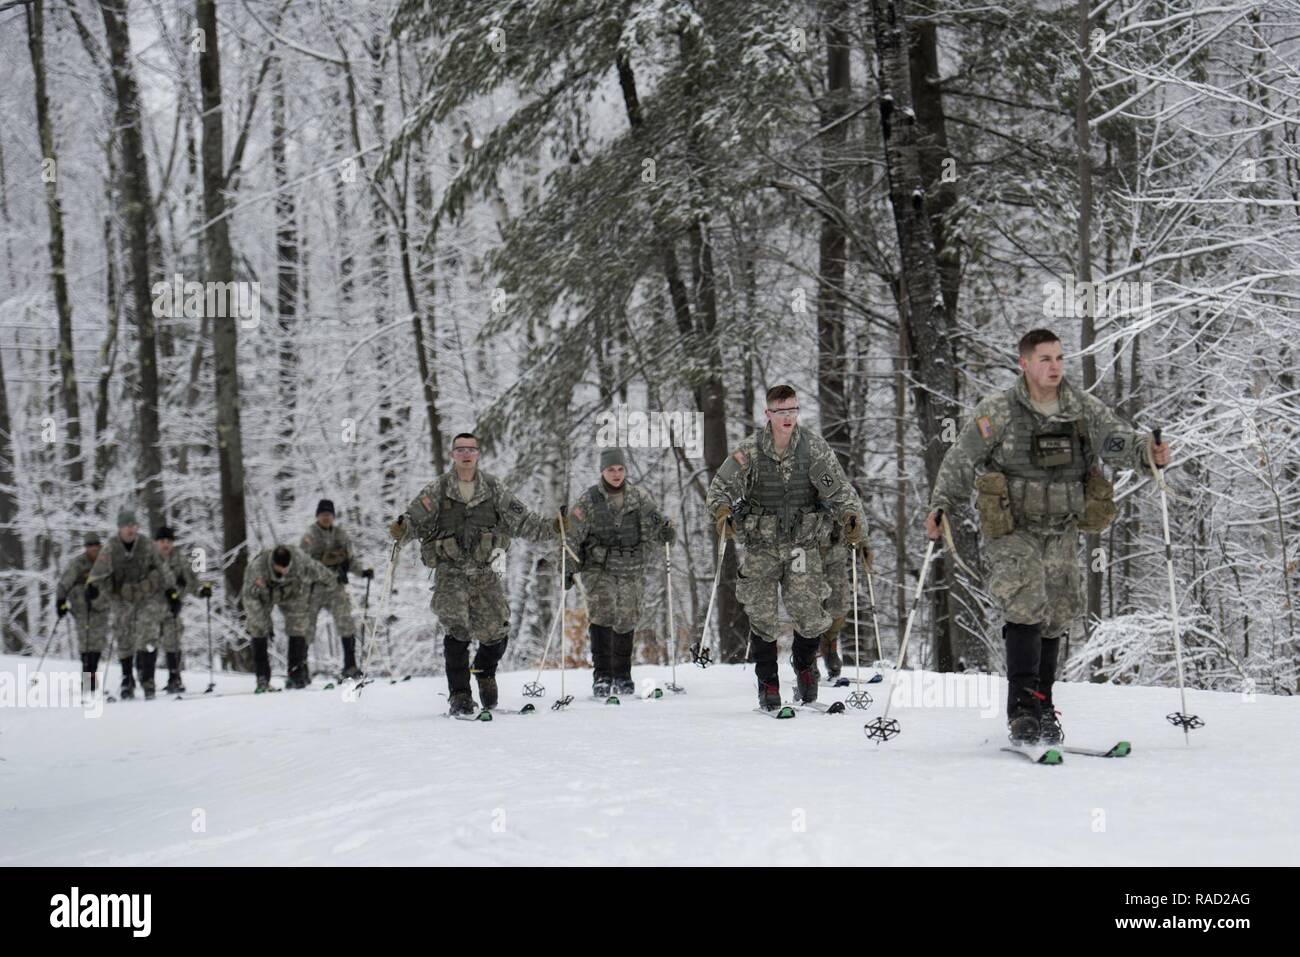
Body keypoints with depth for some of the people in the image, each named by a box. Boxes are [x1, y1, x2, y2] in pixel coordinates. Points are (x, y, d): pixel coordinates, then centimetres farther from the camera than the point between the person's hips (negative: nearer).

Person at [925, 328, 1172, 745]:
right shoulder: (998, 411, -7)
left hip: (1061, 531, 4)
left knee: (1055, 618, 8)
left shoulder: (1084, 408, 4)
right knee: (1026, 609, -18)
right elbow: (961, 460, -5)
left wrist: (1145, 451, -26)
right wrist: (941, 505, -13)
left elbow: (1114, 437, -6)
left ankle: (1043, 707, 20)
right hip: (1011, 530, -4)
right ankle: (1023, 709, -18)